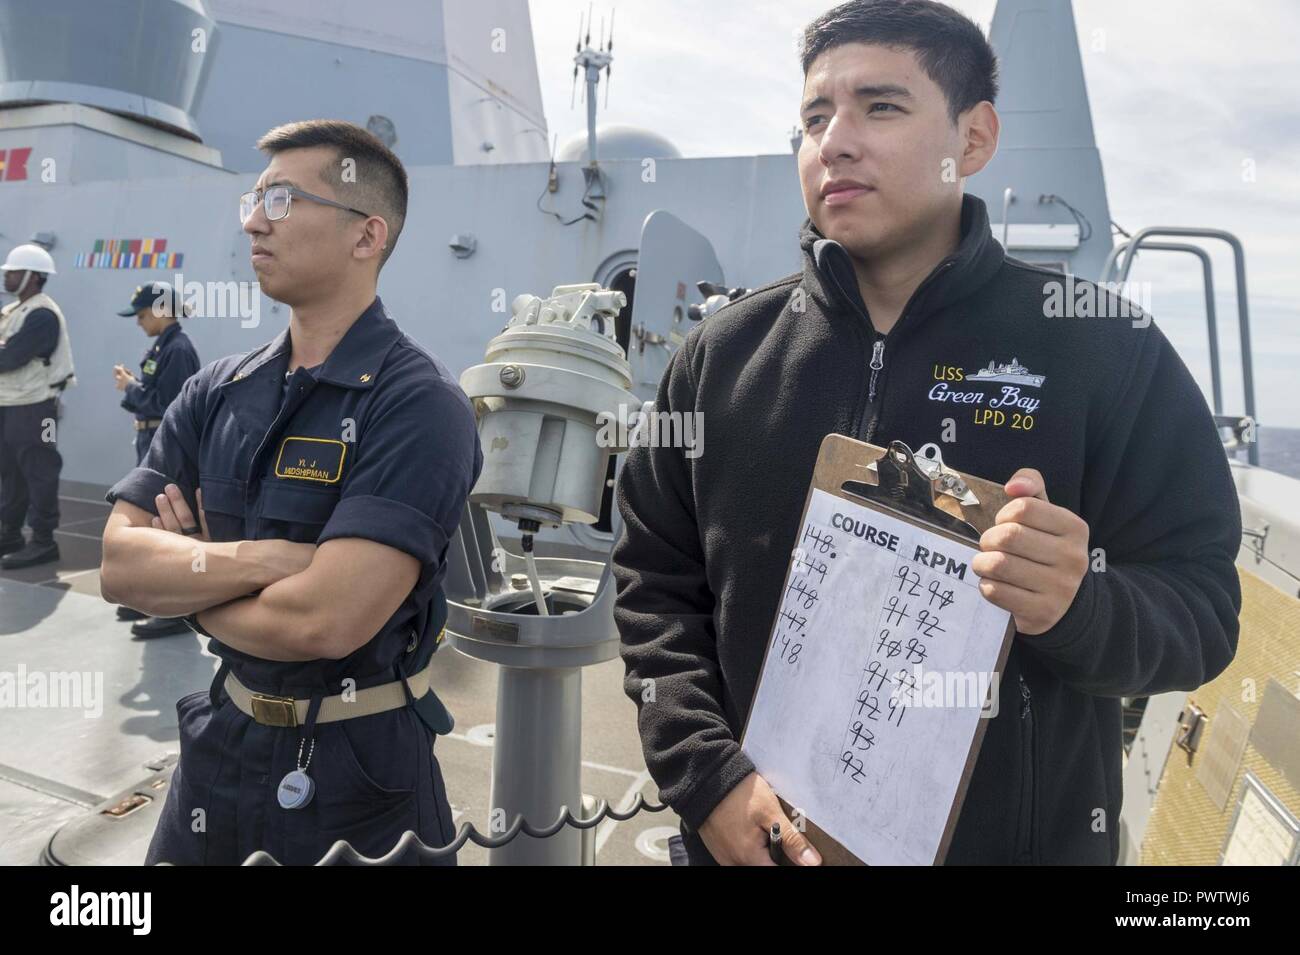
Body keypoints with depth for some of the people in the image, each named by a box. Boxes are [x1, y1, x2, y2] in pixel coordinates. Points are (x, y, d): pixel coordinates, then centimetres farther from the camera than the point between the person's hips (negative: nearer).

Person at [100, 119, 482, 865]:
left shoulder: (419, 404, -20)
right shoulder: (217, 392, 2)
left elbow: (326, 620, -28)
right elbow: (119, 565, -4)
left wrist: (188, 578, -9)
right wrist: (254, 559, -22)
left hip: (357, 763, -6)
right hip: (219, 743, 6)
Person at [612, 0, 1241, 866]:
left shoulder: (1109, 349, -7)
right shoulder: (724, 353, -2)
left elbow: (1202, 613, -6)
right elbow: (656, 585, -1)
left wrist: (1077, 607, -28)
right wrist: (710, 778, -12)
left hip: (1024, 841, -1)